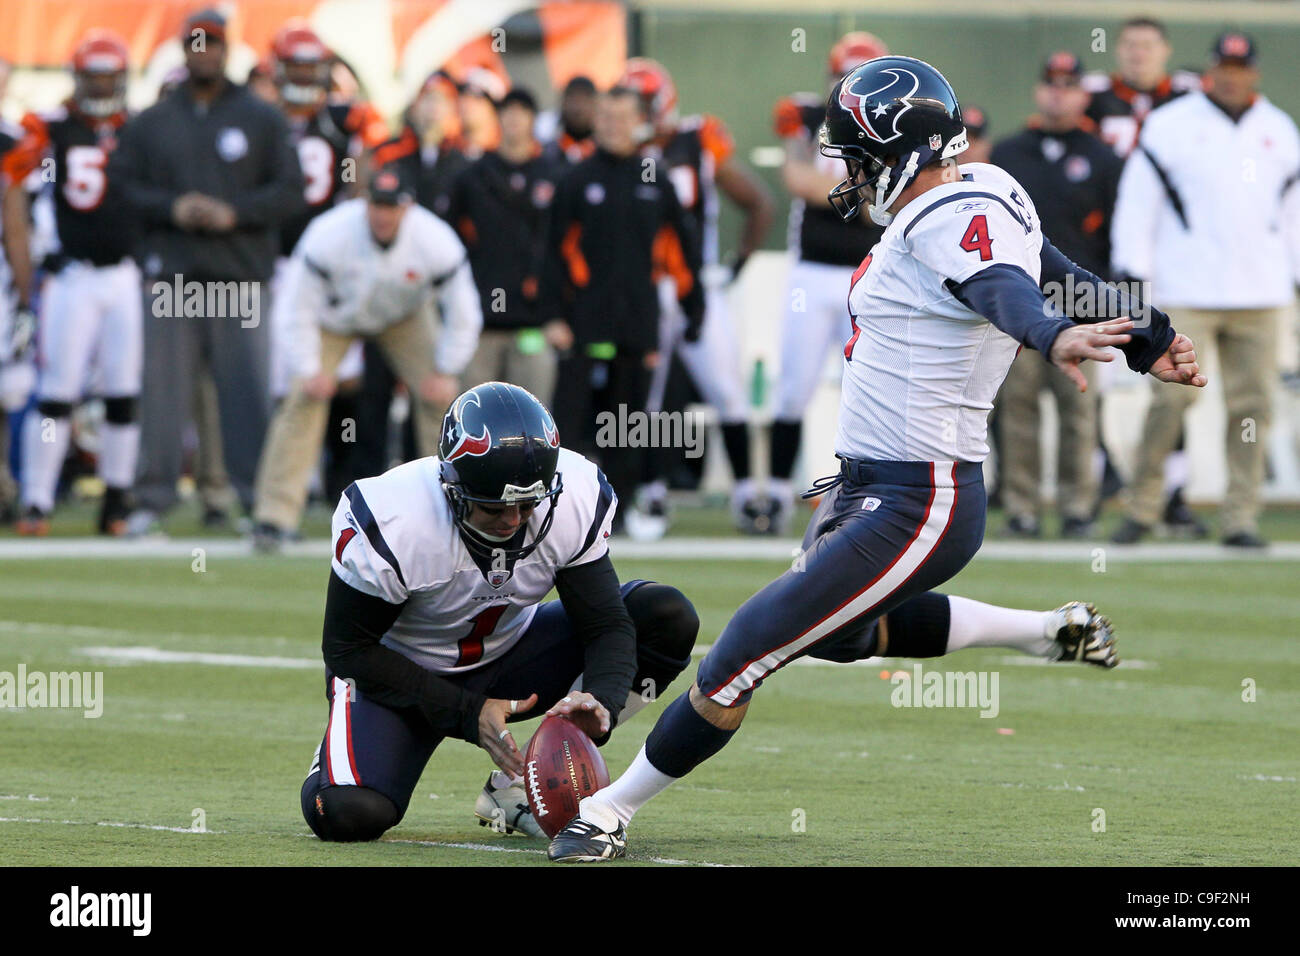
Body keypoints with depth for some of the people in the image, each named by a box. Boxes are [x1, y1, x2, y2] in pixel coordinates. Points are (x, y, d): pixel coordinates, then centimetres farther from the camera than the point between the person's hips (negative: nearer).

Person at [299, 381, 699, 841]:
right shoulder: (391, 524, -31)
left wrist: (600, 703, -36)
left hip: (508, 656, 4)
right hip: (399, 672, -4)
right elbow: (348, 648, -21)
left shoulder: (575, 501, -21)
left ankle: (518, 786, -10)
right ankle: (340, 758, 11)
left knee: (668, 618, -16)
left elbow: (605, 624, -13)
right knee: (350, 814, -31)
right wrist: (466, 714, -27)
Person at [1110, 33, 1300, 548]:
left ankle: (1241, 518, 6)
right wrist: (1132, 268, -3)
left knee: (1252, 404, 1)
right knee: (1174, 393, -12)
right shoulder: (1169, 125, 2)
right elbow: (1138, 198, 2)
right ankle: (1142, 506, -1)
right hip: (1188, 289, -4)